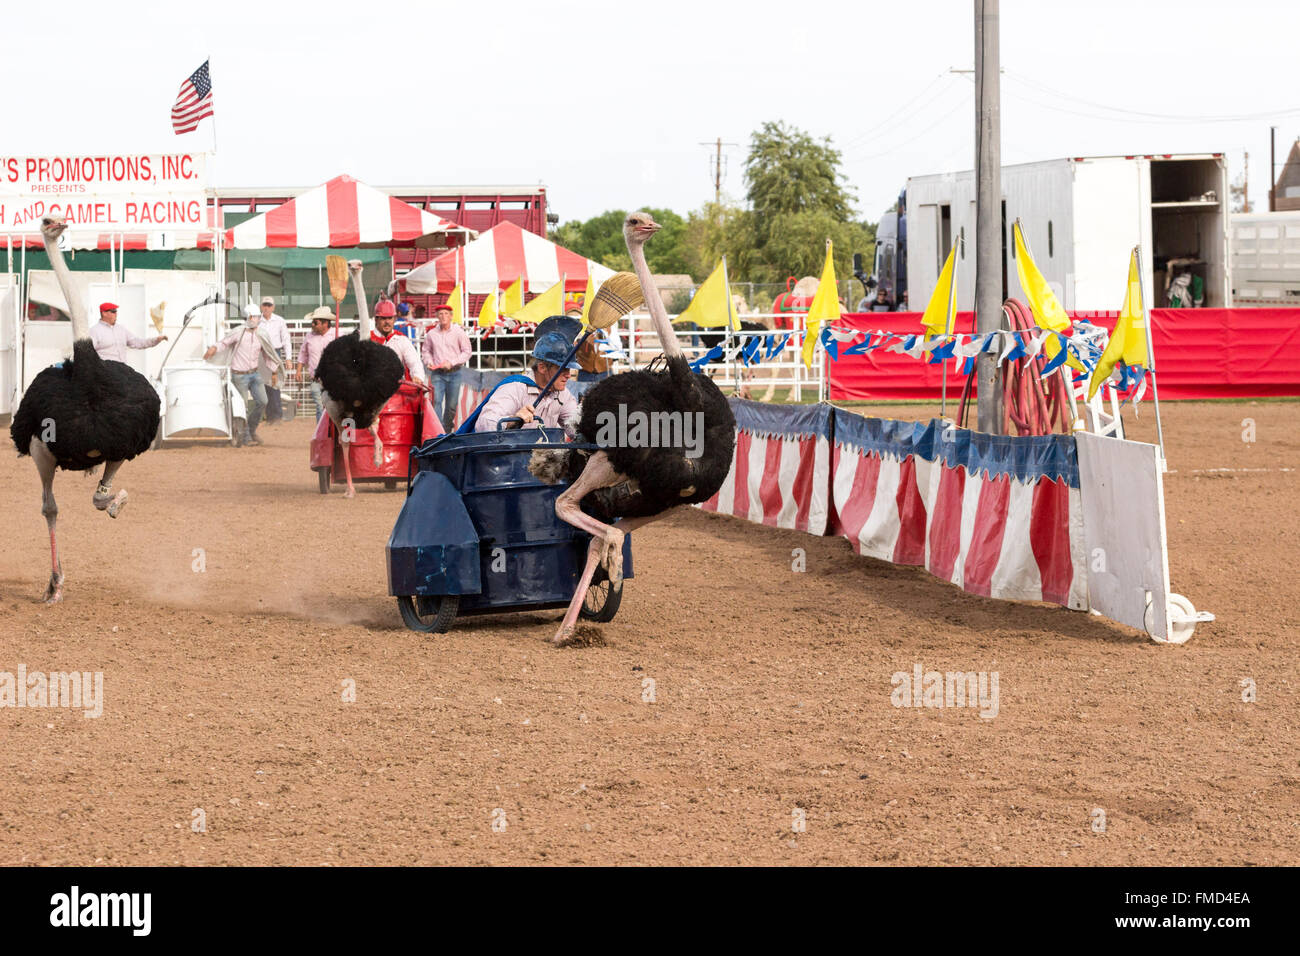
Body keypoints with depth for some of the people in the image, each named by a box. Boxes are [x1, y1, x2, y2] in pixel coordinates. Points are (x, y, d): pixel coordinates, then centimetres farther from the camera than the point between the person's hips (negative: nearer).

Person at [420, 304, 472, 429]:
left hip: (454, 373, 0)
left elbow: (467, 352, 1)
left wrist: (451, 362, -10)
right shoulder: (431, 334, 5)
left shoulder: (458, 332, 0)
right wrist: (429, 362, -3)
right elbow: (425, 351, 18)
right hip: (437, 374, 0)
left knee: (451, 405, 3)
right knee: (436, 401, -14)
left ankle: (446, 431, 18)